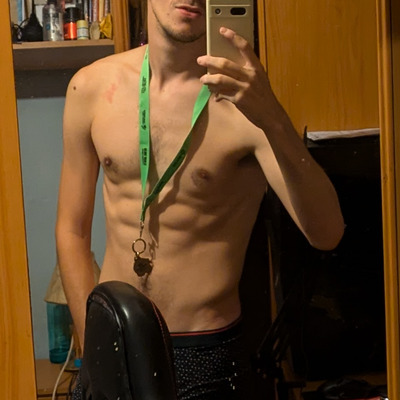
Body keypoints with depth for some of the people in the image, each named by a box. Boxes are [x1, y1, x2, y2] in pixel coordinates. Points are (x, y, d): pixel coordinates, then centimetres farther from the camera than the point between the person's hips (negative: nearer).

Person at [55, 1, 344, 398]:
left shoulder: (243, 98, -14)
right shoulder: (91, 87, -4)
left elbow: (326, 234, -24)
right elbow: (72, 231, 3)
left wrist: (271, 116, -35)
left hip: (202, 351, -3)